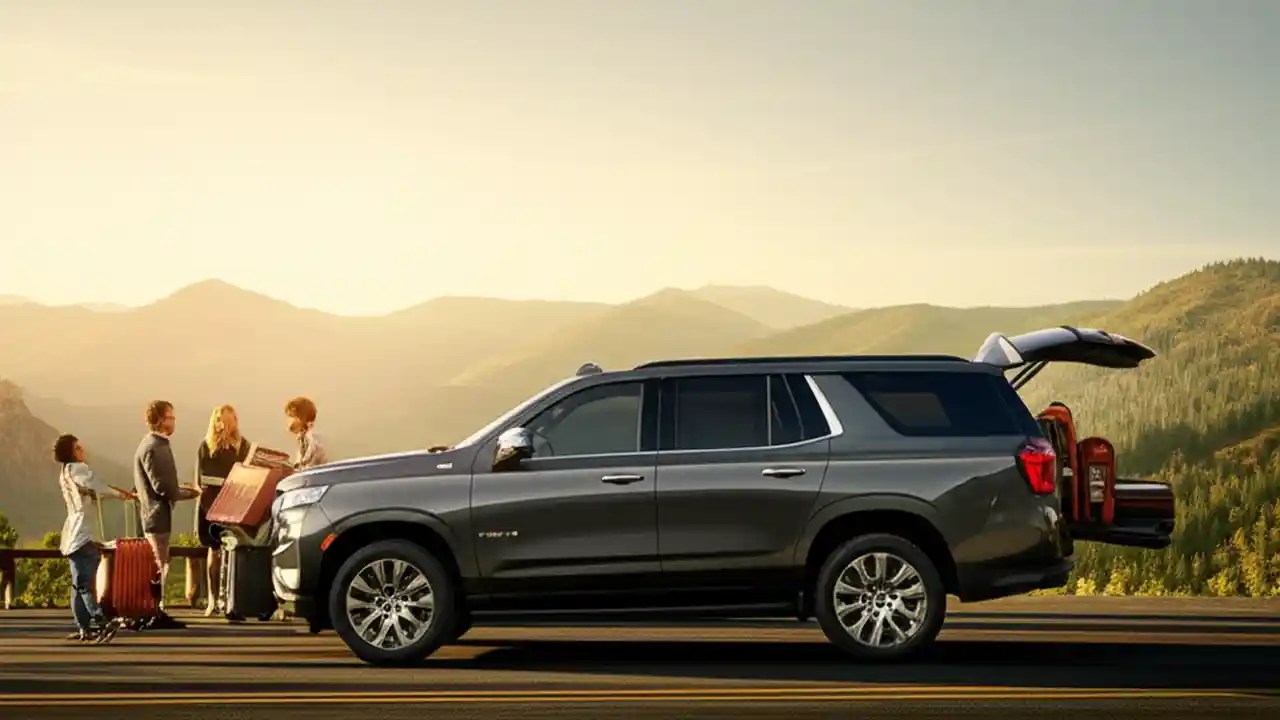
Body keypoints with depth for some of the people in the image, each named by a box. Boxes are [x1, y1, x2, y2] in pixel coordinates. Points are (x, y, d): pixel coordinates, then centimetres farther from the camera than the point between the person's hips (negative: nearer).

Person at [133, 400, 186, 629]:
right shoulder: (152, 447, -17)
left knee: (158, 565, 13)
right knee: (158, 566, -6)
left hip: (157, 512, 10)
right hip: (157, 514, -10)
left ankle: (157, 613, 19)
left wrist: (187, 491, 7)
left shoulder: (157, 444, 14)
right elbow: (161, 485, -22)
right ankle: (155, 615, -3)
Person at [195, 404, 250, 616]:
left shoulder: (243, 446, 3)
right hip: (212, 502, 1)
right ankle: (213, 600, 7)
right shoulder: (206, 446, 5)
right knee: (214, 551, 5)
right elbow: (200, 479, 6)